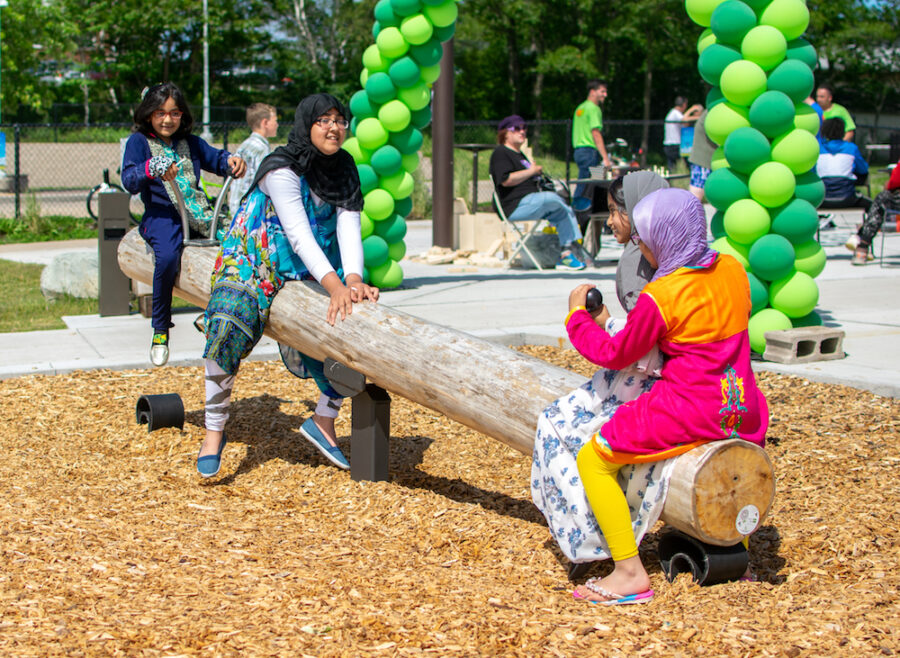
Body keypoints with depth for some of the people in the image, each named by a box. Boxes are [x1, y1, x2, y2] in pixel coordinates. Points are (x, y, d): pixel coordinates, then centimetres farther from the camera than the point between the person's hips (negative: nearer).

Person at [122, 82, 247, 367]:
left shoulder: (190, 143, 21)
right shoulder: (138, 142, 7)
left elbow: (215, 158, 14)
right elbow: (129, 180, -6)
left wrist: (231, 160, -10)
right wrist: (151, 169, -26)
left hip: (200, 215, 4)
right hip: (162, 216, -4)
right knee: (167, 257, -35)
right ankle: (160, 331, -18)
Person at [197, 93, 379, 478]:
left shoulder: (344, 170, -1)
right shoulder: (283, 170, -20)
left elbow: (349, 226, -12)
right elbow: (299, 234, -29)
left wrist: (353, 280, -30)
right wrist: (334, 285, -40)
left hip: (313, 268, 6)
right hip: (254, 258, -6)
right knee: (229, 322, -29)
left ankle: (324, 420, 5)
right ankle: (214, 429, -15)